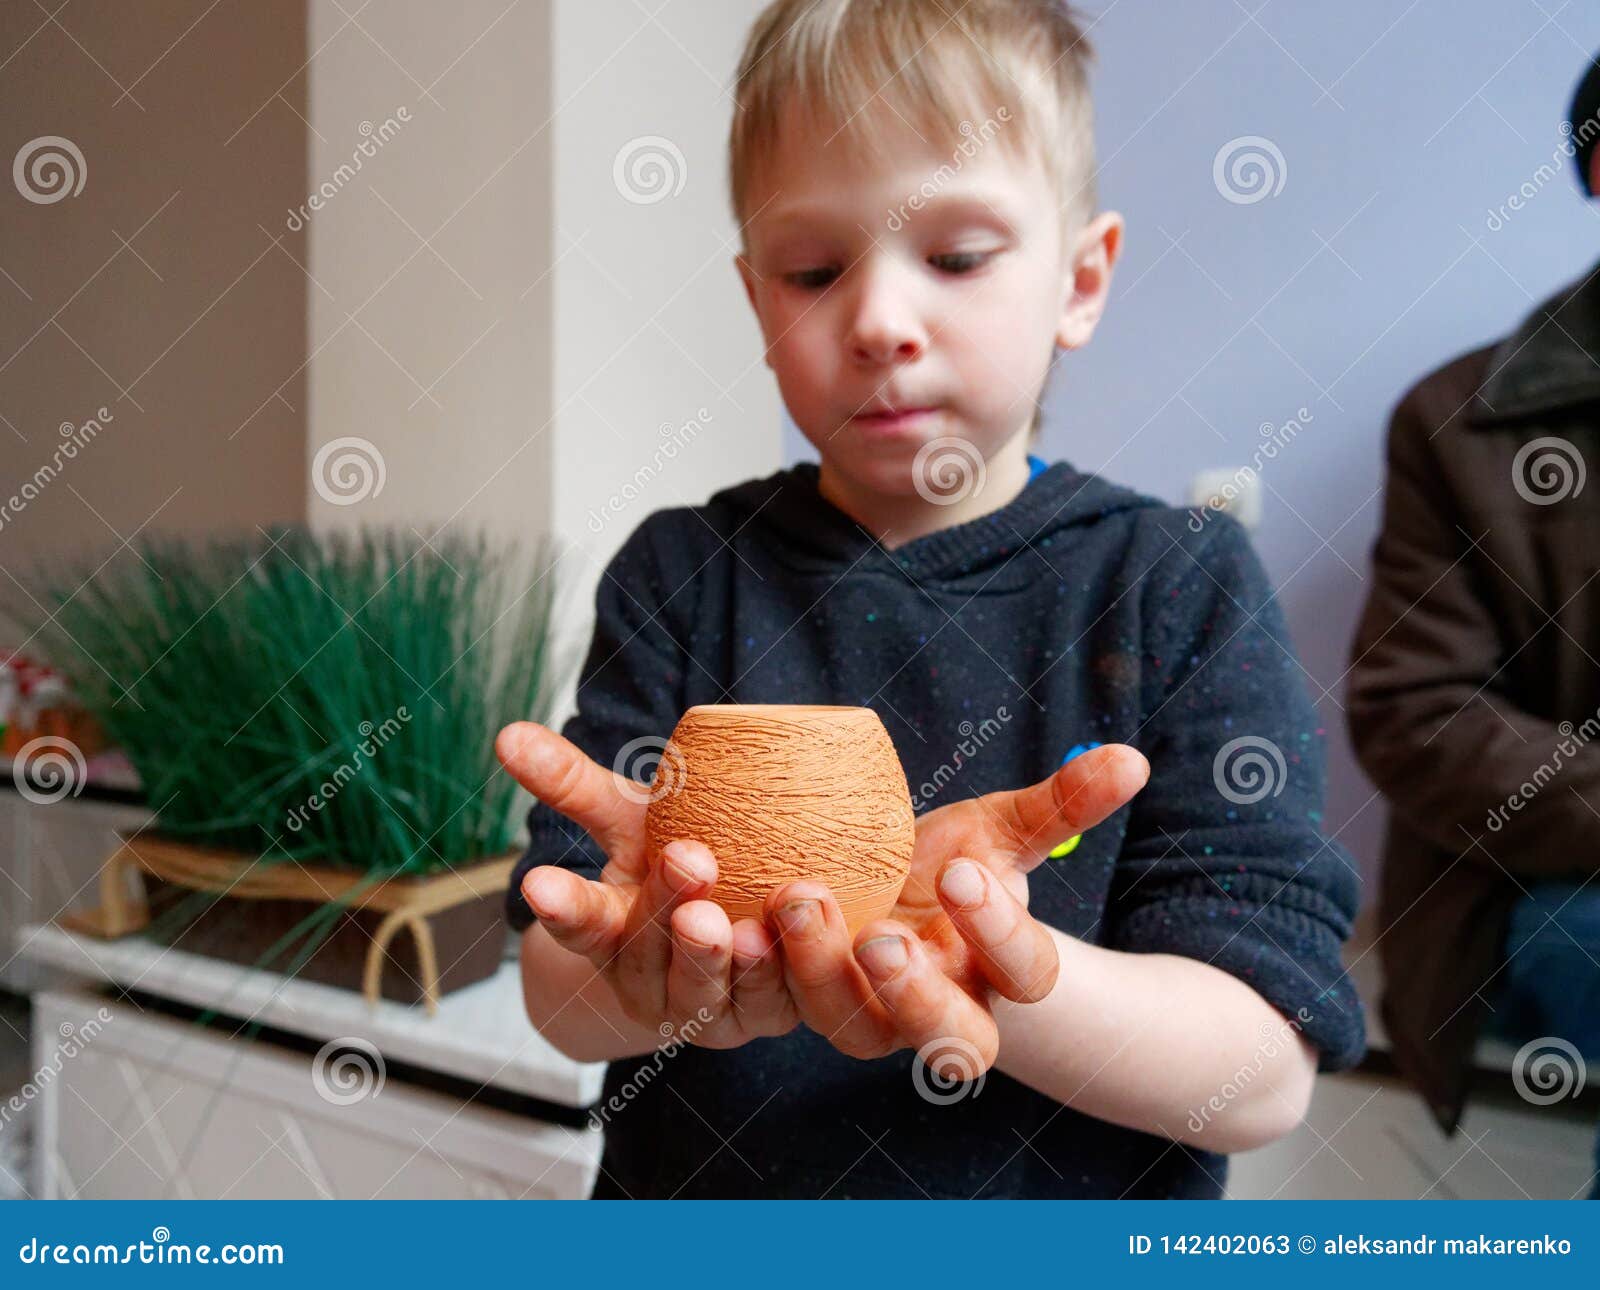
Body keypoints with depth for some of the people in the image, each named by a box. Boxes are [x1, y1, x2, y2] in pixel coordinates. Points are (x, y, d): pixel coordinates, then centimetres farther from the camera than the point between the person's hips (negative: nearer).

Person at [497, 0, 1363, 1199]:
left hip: (1069, 1211, 0)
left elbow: (1267, 1072, -16)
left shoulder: (1181, 584, -11)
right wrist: (657, 974, -31)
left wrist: (987, 974, -33)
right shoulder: (682, 575, -8)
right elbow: (560, 1002, -10)